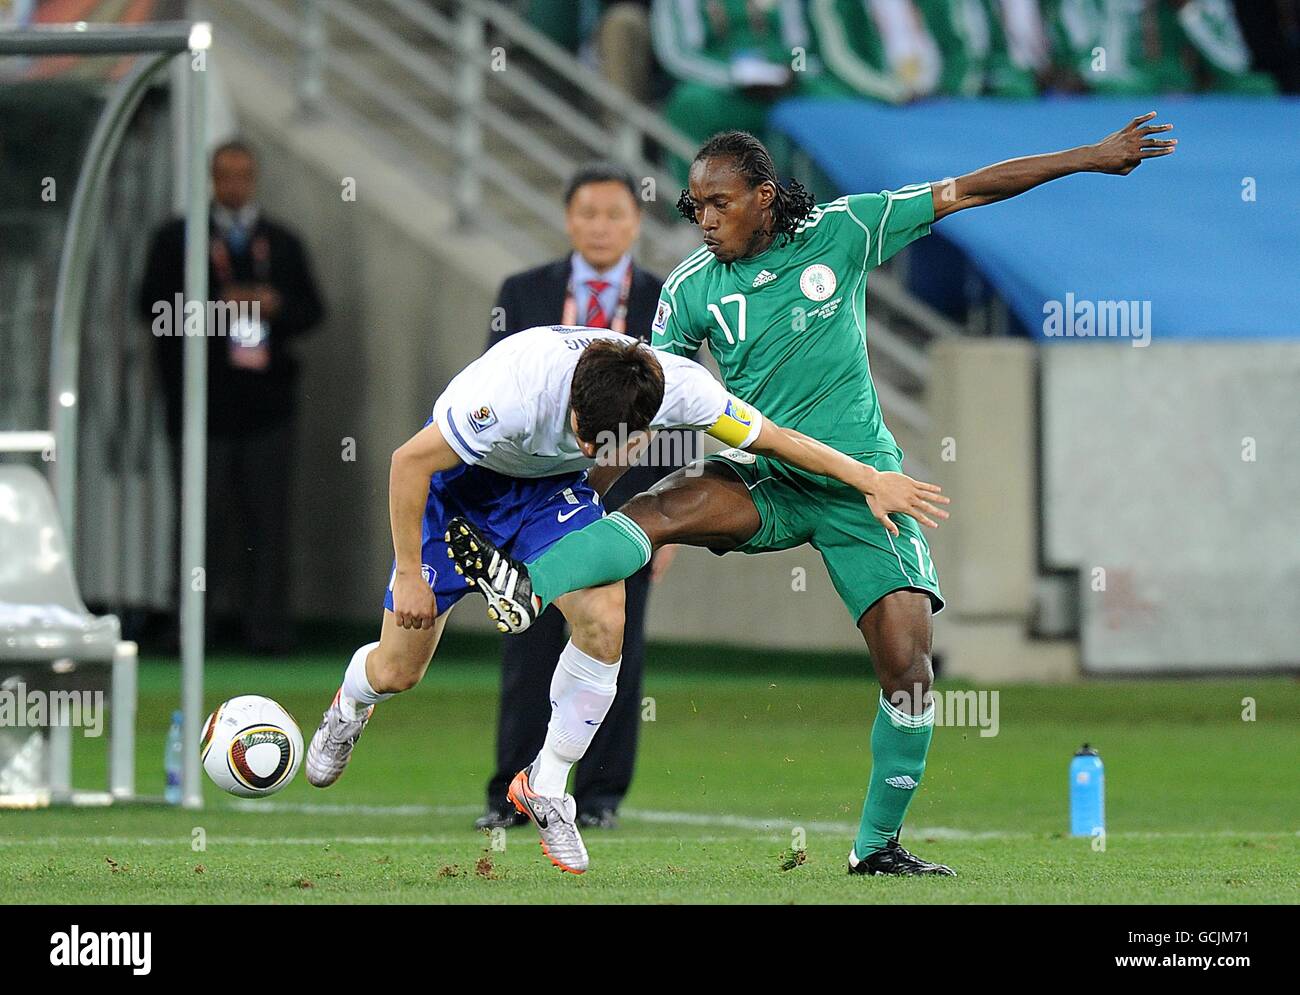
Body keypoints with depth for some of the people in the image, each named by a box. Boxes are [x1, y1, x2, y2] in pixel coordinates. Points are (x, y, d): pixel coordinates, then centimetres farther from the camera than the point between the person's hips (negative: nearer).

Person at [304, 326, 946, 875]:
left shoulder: (675, 387, -29)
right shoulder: (520, 390, -42)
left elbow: (769, 436, -12)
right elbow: (409, 462, -29)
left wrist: (869, 479, -8)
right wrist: (409, 575, -24)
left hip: (553, 485, 3)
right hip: (460, 479, -3)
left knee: (604, 621, -20)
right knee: (400, 670, 0)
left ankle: (546, 786, 1)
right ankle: (352, 704, 40)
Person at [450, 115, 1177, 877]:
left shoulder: (841, 233, -3)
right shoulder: (693, 289, 1)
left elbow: (967, 192, 1)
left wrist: (1092, 158, 1)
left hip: (862, 484, 0)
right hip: (766, 482, 1)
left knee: (907, 655, -11)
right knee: (665, 506, -30)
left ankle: (879, 843, 2)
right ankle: (528, 591, -50)